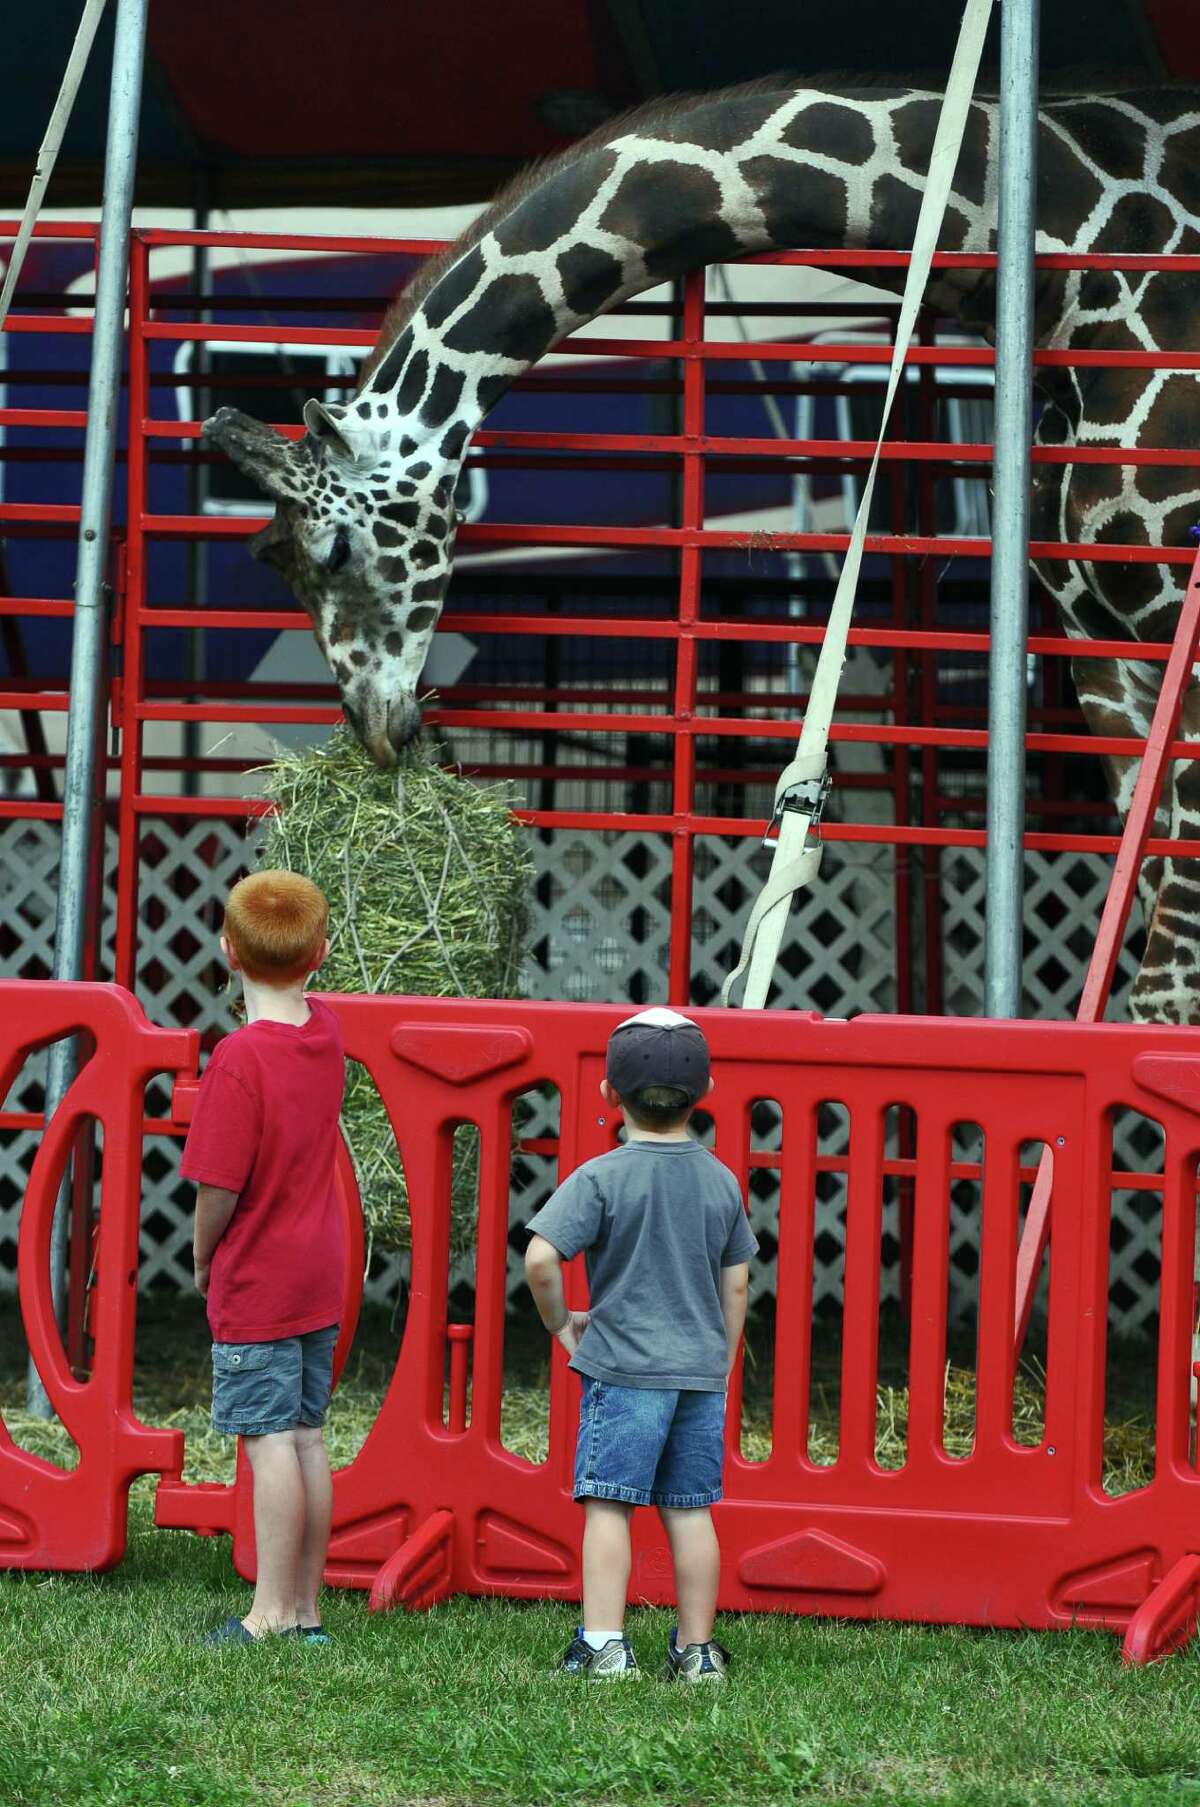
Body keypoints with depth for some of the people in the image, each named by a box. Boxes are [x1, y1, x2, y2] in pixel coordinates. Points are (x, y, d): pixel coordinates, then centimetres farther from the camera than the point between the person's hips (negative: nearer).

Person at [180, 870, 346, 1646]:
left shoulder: (239, 1058, -20)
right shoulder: (327, 1032, 1)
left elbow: (221, 1184, -18)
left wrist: (203, 1256, -2)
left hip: (256, 1282, -7)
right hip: (320, 1274, 7)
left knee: (270, 1438, -5)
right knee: (307, 1436, 10)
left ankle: (271, 1612, -3)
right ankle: (307, 1610, 14)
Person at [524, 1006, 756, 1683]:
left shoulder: (601, 1178, -8)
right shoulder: (721, 1181, 6)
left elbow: (541, 1258, -17)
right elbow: (734, 1285, 10)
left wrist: (562, 1323, 0)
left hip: (623, 1369, -4)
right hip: (702, 1368, 4)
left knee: (609, 1505, -1)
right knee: (690, 1509, 8)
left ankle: (604, 1646, -5)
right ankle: (697, 1649, 12)